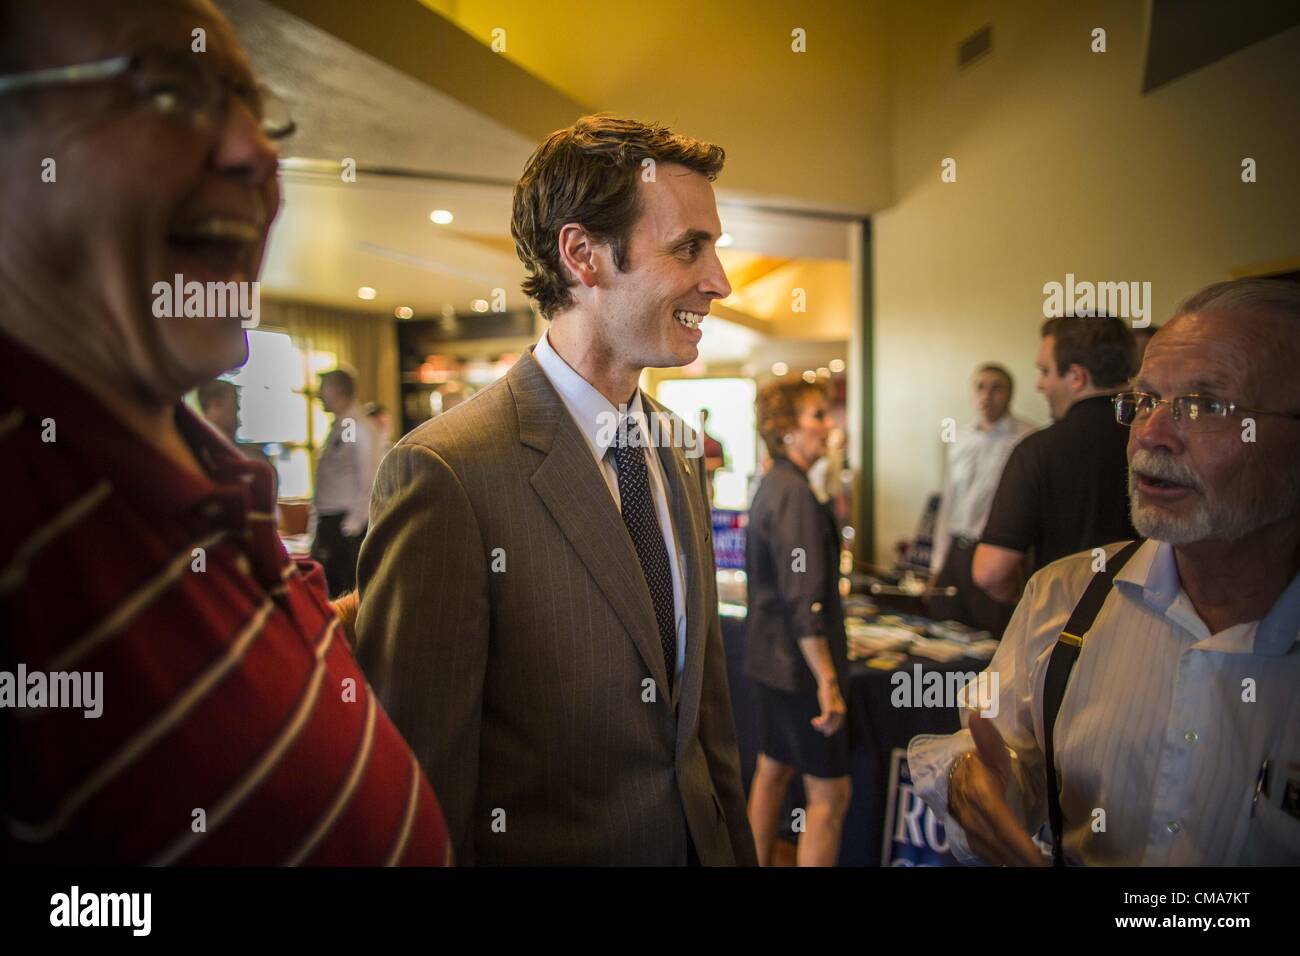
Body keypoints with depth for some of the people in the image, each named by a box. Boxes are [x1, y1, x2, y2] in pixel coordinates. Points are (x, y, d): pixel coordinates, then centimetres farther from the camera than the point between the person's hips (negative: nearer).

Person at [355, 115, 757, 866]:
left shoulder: (679, 449, -1)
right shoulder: (443, 472, -24)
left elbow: (705, 689, 6)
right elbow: (420, 778, -19)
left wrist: (736, 844, 7)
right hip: (545, 847, -6)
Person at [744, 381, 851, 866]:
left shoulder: (774, 485, 10)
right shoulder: (795, 493, -21)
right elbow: (804, 599, -25)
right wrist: (828, 681, -24)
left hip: (773, 657, 10)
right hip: (799, 664, -10)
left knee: (773, 770, 19)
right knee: (831, 794, 0)